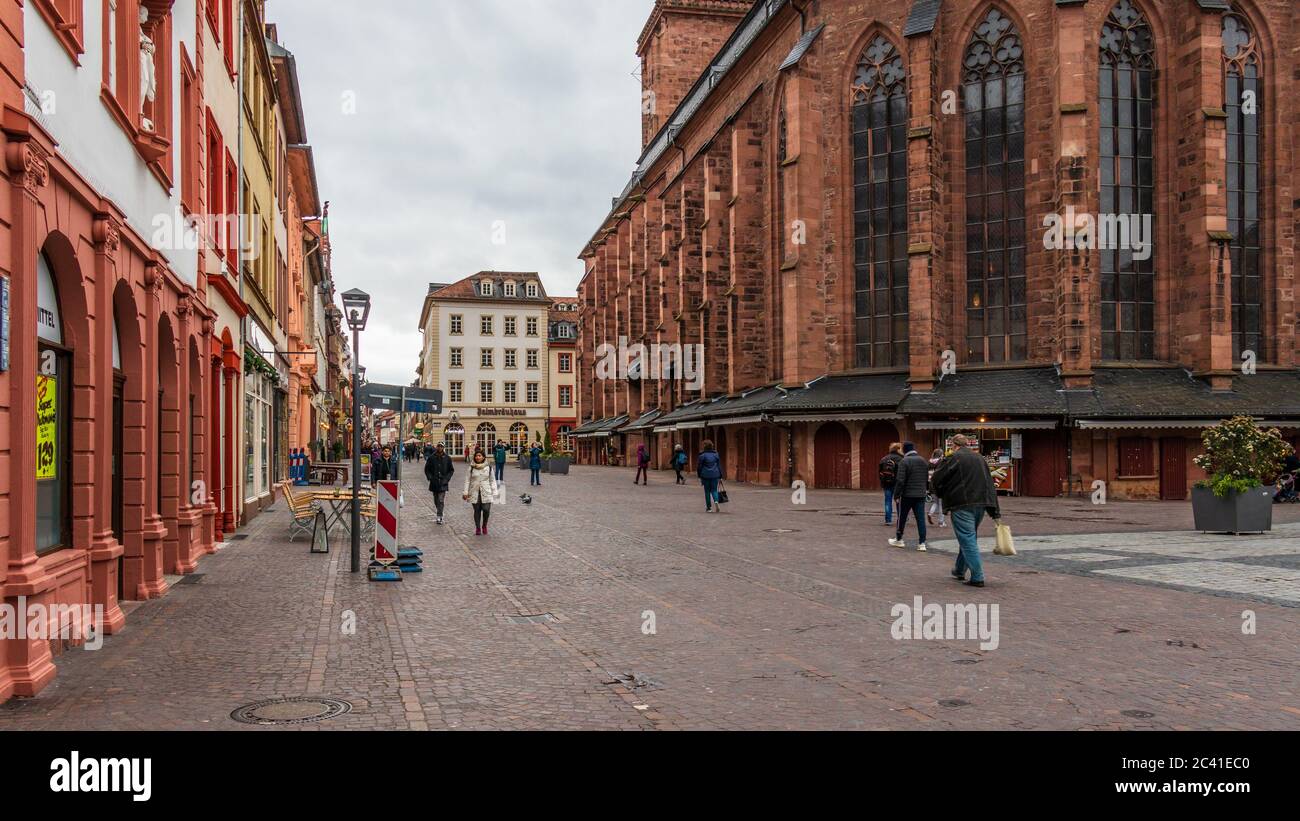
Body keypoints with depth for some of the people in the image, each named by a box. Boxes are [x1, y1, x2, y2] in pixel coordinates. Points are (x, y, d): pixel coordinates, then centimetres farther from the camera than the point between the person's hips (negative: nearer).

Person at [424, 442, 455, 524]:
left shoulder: (447, 458, 2)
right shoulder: (431, 457, 2)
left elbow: (451, 470, 9)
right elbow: (427, 469, 8)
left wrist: (447, 478, -4)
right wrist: (430, 477, -5)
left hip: (443, 483, -2)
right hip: (434, 483, 2)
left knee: (441, 500, -10)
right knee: (436, 500, 11)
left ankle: (439, 517, -10)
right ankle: (440, 512, 30)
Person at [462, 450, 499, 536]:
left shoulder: (489, 468, 4)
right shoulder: (471, 468, 3)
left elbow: (492, 481, 7)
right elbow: (467, 480, 5)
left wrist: (494, 493, 3)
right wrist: (466, 492, -1)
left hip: (486, 492, -1)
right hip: (475, 493, 1)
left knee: (486, 510, -10)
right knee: (477, 511, 5)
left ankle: (484, 525, 14)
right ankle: (477, 528, 18)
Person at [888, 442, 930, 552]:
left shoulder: (904, 462, -12)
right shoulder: (924, 461, 9)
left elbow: (900, 481, -16)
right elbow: (927, 479, 15)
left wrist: (896, 495, -9)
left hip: (907, 495, -5)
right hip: (921, 495, 5)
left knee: (902, 518, 10)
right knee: (921, 519, 3)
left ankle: (899, 540, 23)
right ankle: (922, 543, -1)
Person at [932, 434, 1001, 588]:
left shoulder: (955, 458, -7)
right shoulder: (980, 458, 14)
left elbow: (937, 478, -6)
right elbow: (991, 485, 13)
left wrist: (942, 495, 16)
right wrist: (995, 512, 12)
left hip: (962, 506, -7)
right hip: (981, 504, 7)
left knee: (967, 540, -5)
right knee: (969, 538, 20)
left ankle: (977, 578, -9)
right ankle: (960, 571, 32)